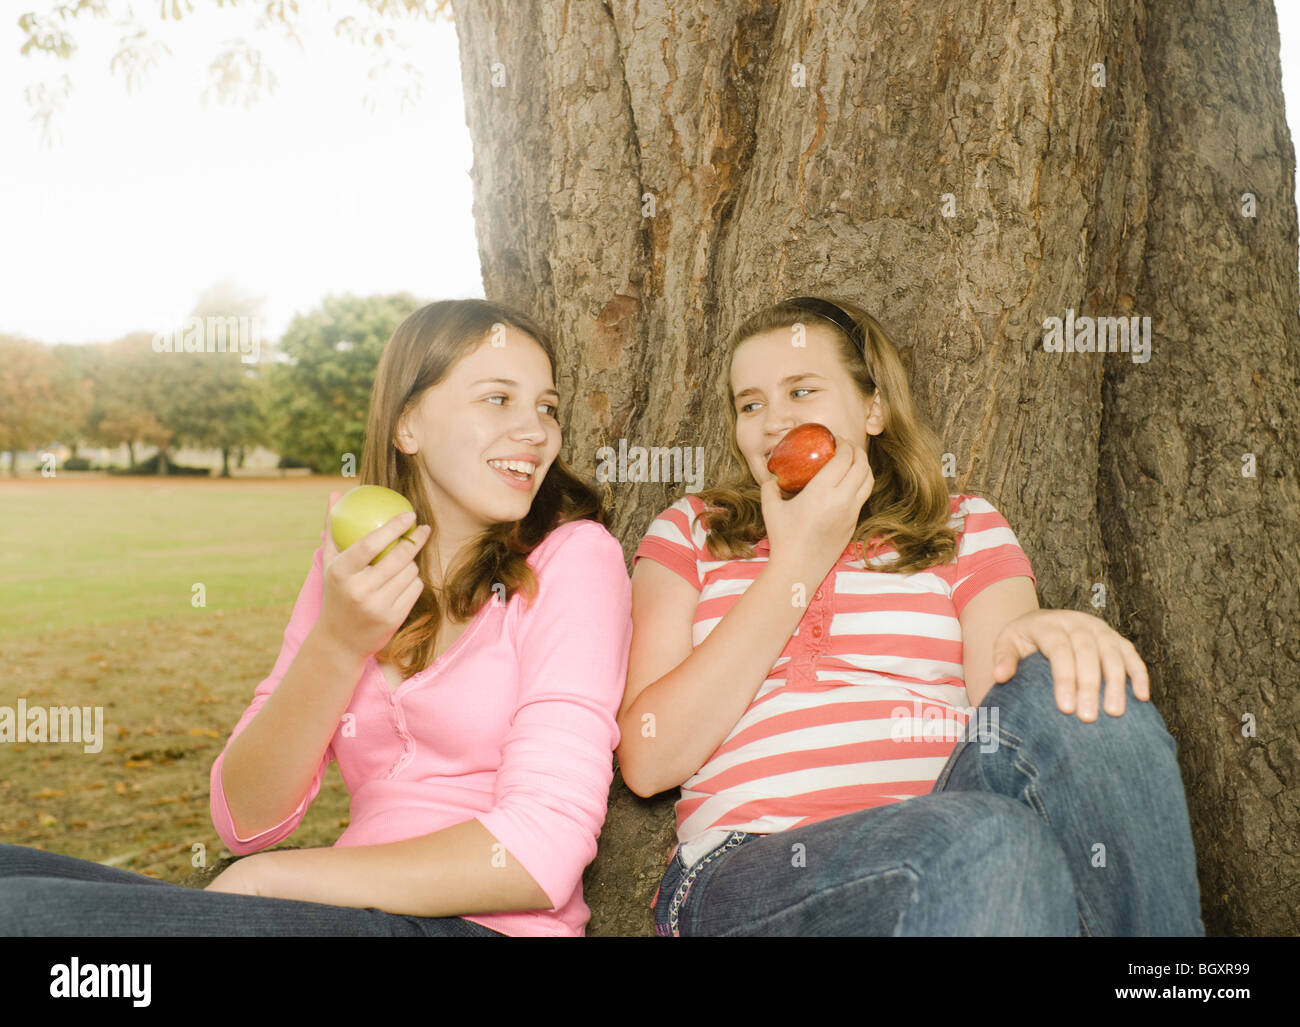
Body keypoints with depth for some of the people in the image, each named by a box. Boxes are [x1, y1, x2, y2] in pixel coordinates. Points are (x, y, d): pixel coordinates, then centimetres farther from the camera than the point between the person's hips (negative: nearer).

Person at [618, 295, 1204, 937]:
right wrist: (797, 563, 1)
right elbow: (647, 761, 1)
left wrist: (1048, 643, -22)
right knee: (988, 840, -36)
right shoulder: (691, 534, 16)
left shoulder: (965, 530, 18)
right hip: (751, 870, -3)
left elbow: (1014, 735, 3)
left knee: (1070, 691, -27)